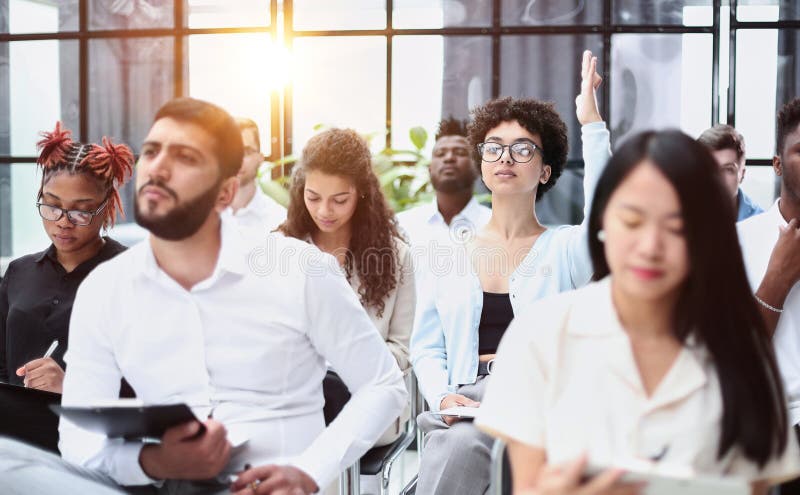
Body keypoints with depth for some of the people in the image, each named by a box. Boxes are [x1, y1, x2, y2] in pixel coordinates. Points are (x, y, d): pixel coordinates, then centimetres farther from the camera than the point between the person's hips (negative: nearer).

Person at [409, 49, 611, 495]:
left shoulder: (565, 248, 7)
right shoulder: (454, 252, 15)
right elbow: (426, 345, 15)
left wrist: (592, 122, -18)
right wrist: (443, 397, -5)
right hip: (468, 404, 2)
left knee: (461, 446, -32)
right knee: (457, 447, -31)